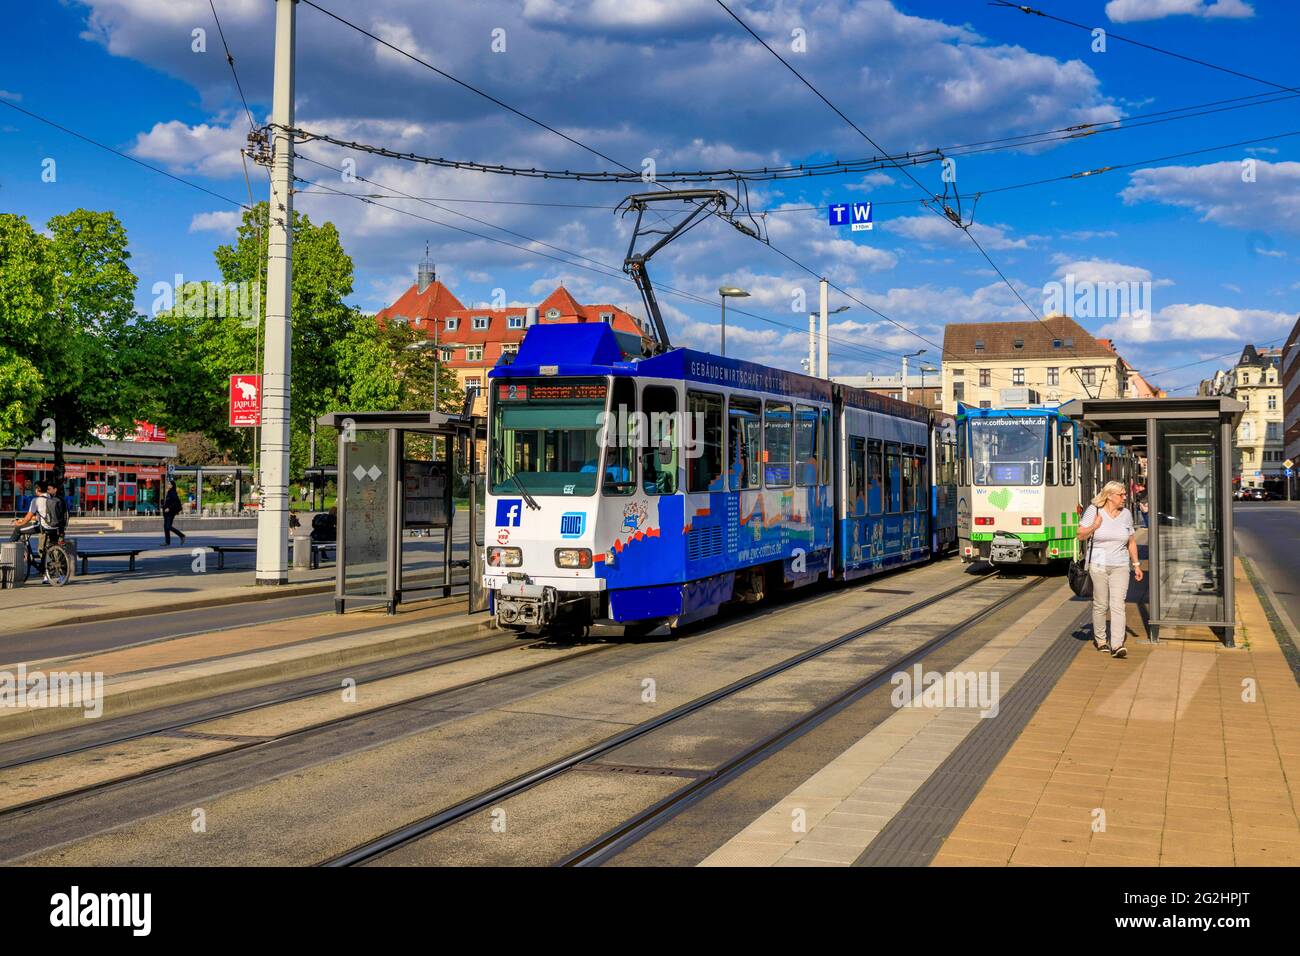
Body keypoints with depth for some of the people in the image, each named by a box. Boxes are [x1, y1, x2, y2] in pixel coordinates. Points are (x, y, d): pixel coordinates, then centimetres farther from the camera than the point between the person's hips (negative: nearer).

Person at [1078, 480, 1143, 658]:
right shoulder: (1094, 510, -2)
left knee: (1118, 605, -9)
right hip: (1098, 565, -2)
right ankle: (1100, 640, 23)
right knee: (1100, 605, 5)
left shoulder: (1126, 514, 8)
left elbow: (1131, 542, 16)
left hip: (1120, 566, 2)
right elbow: (1080, 536, -1)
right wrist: (1094, 527, -19)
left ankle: (1117, 645, -13)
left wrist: (1136, 565, 14)